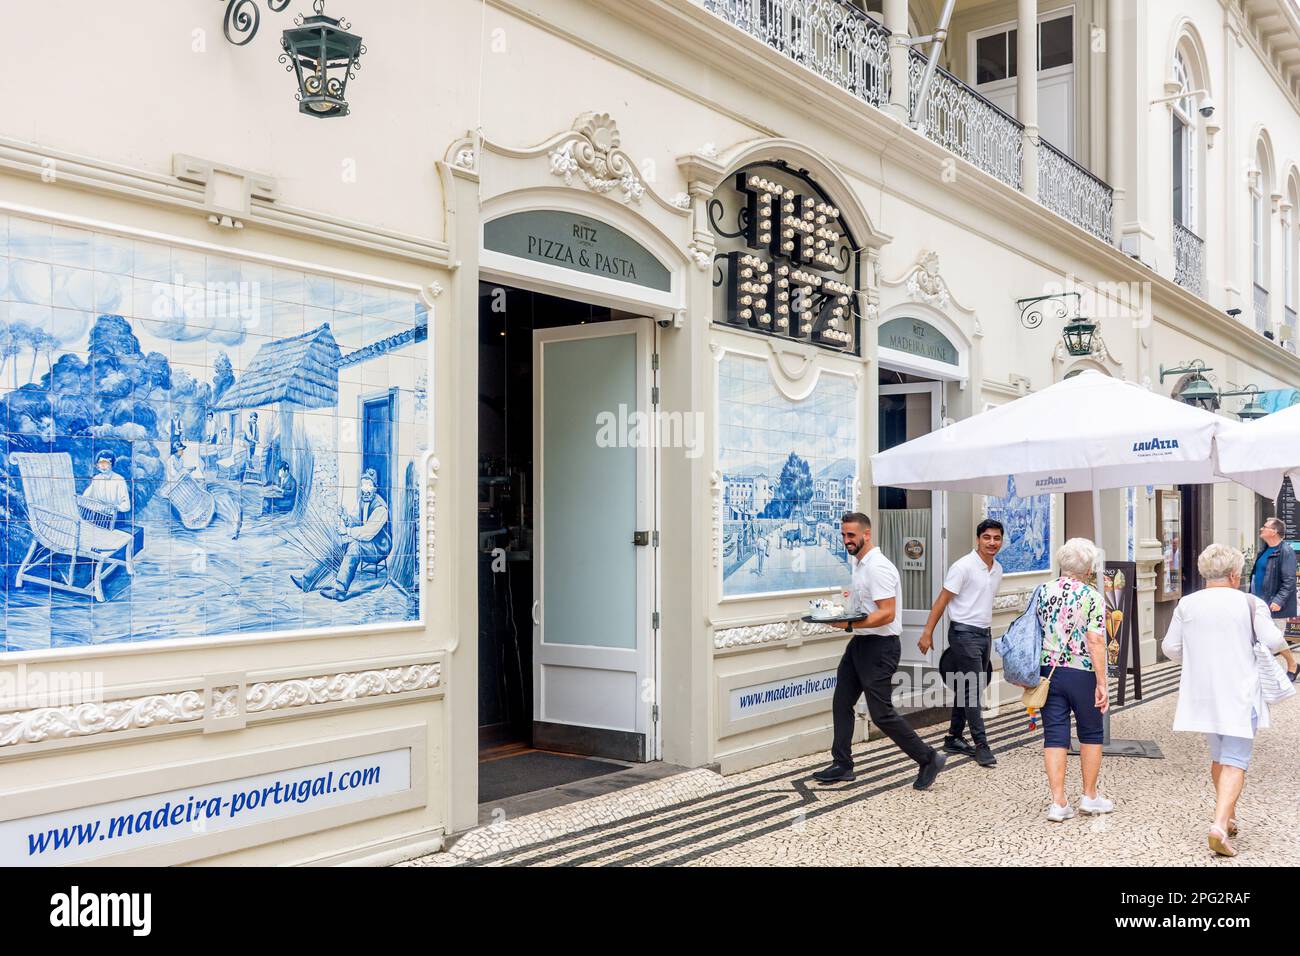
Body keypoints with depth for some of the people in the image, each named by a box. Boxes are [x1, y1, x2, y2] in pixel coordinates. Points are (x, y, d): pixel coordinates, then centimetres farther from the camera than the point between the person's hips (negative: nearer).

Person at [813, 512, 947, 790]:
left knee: (881, 712, -6)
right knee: (841, 703, 11)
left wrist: (850, 624, -31)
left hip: (880, 645, -10)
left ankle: (928, 759, 7)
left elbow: (887, 614, -26)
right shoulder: (856, 562, 12)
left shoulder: (878, 567, -19)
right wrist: (852, 595, 14)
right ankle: (842, 765, 20)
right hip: (860, 642, 10)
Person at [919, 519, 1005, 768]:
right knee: (972, 689, -8)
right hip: (964, 633, -8)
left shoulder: (997, 570, 10)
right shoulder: (963, 566, -12)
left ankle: (954, 739, 20)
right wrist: (927, 633, -15)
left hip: (985, 634, 8)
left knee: (969, 689, 12)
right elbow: (942, 600, -12)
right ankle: (981, 745, -5)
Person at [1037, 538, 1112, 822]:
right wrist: (1102, 683, -13)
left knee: (1054, 735, 5)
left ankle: (1058, 803, 3)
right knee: (1091, 733, 16)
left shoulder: (1043, 591, 2)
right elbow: (1096, 643, -16)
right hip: (1082, 674, -3)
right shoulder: (1092, 597, -10)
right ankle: (1090, 796, 25)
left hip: (1049, 671, 3)